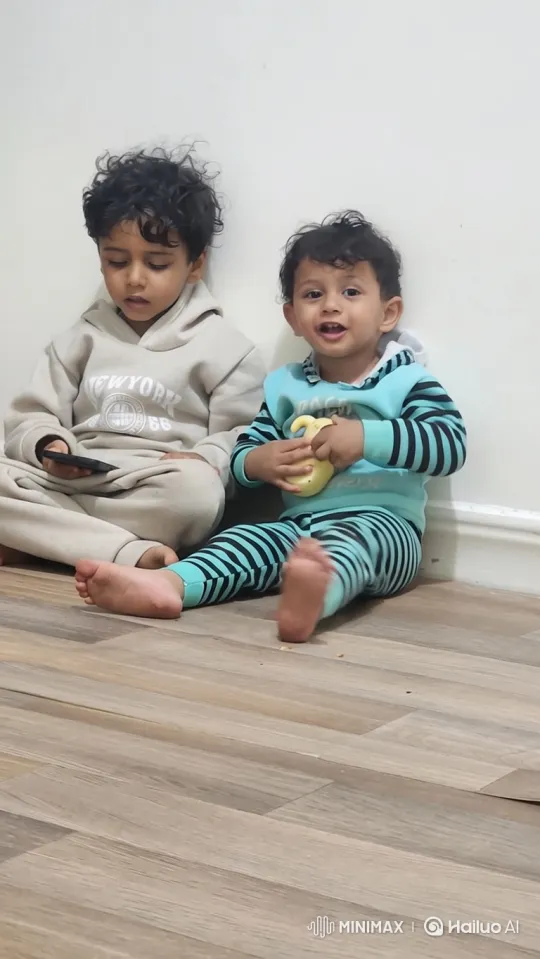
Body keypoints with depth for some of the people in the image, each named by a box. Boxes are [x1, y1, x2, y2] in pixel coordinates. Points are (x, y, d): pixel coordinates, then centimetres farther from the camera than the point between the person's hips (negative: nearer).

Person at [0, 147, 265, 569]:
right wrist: (49, 446, -11)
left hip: (159, 501, -2)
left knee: (196, 489, -37)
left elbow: (239, 439, 2)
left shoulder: (223, 346, 6)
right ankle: (132, 553, -34)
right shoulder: (83, 338, 15)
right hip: (74, 484, 3)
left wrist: (206, 460, -21)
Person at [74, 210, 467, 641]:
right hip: (300, 526, 6)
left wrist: (367, 437, -23)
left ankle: (317, 594, -72)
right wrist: (259, 462, -7)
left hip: (380, 524, -6)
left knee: (350, 541, -38)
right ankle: (170, 584, -50)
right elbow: (242, 453, 18)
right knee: (246, 540, -21)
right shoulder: (285, 385, 17)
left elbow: (451, 446, -13)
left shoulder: (408, 381, 2)